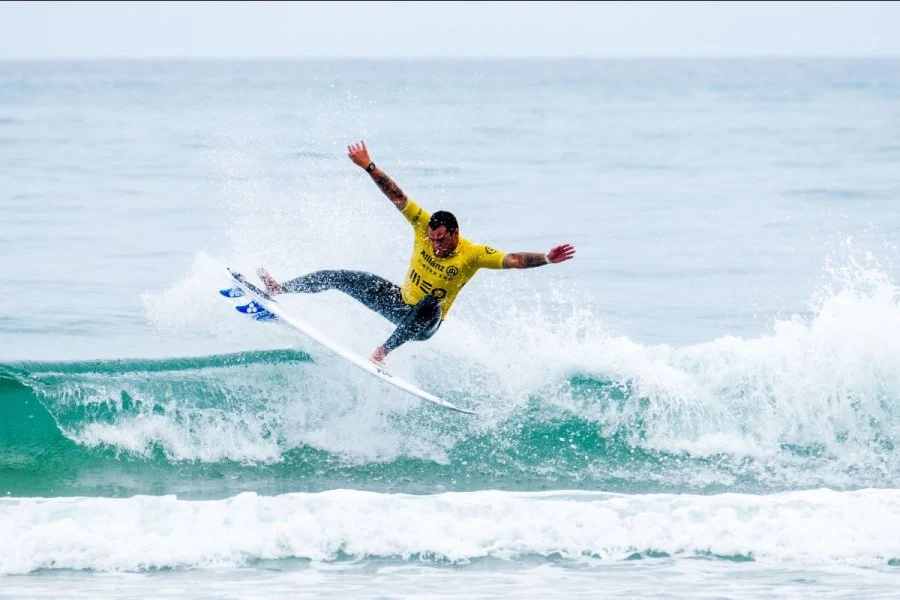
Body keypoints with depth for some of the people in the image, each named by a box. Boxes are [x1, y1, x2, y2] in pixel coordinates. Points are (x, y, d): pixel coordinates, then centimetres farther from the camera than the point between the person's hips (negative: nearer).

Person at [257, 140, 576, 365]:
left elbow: (512, 260, -30)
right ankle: (280, 290, 13)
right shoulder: (425, 227, -12)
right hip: (400, 303, 5)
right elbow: (397, 197, -12)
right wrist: (369, 167, -16)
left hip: (426, 323, -5)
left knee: (431, 305, -42)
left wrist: (545, 258, -46)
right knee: (341, 278, 1)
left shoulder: (473, 254, -23)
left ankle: (383, 350, -44)